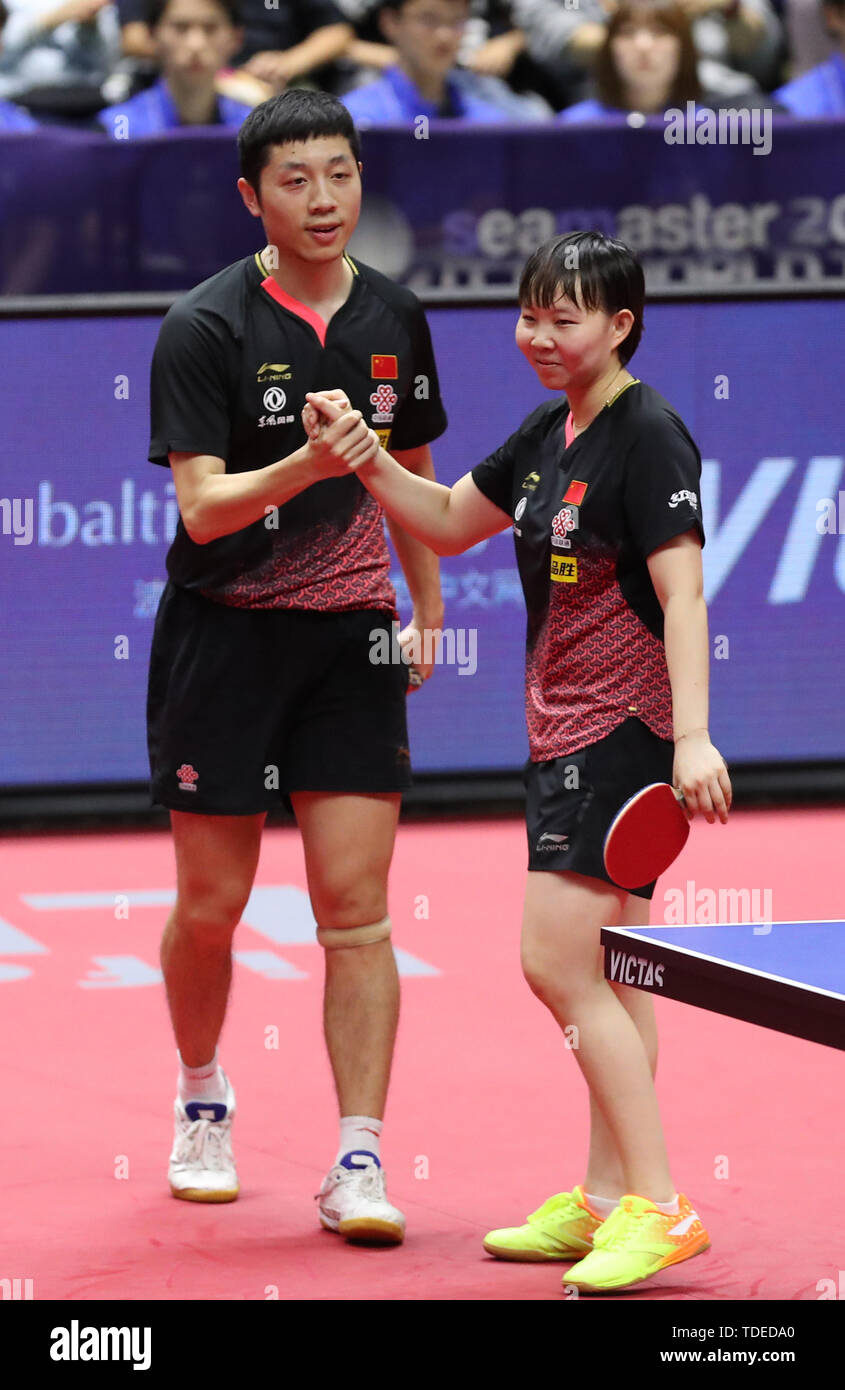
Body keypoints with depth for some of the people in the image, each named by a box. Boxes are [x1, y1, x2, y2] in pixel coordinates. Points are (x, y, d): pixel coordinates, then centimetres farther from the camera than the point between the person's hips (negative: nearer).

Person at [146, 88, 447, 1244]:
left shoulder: (393, 318, 4)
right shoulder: (207, 326, -11)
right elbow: (201, 506, -18)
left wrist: (428, 609, 16)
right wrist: (306, 466, -34)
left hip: (351, 638, 3)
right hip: (225, 638, -3)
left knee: (356, 908, -6)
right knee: (211, 906, 5)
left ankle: (359, 1164, -6)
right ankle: (202, 1102, 31)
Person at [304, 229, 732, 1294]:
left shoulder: (649, 435, -15)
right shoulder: (550, 431, 11)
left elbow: (681, 590, -21)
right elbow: (450, 523, 23)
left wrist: (693, 736, -29)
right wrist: (364, 458, 6)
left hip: (624, 728, -9)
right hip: (565, 729, 9)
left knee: (557, 962, -14)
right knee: (608, 975, 11)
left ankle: (658, 1206, -14)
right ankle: (605, 1200, 16)